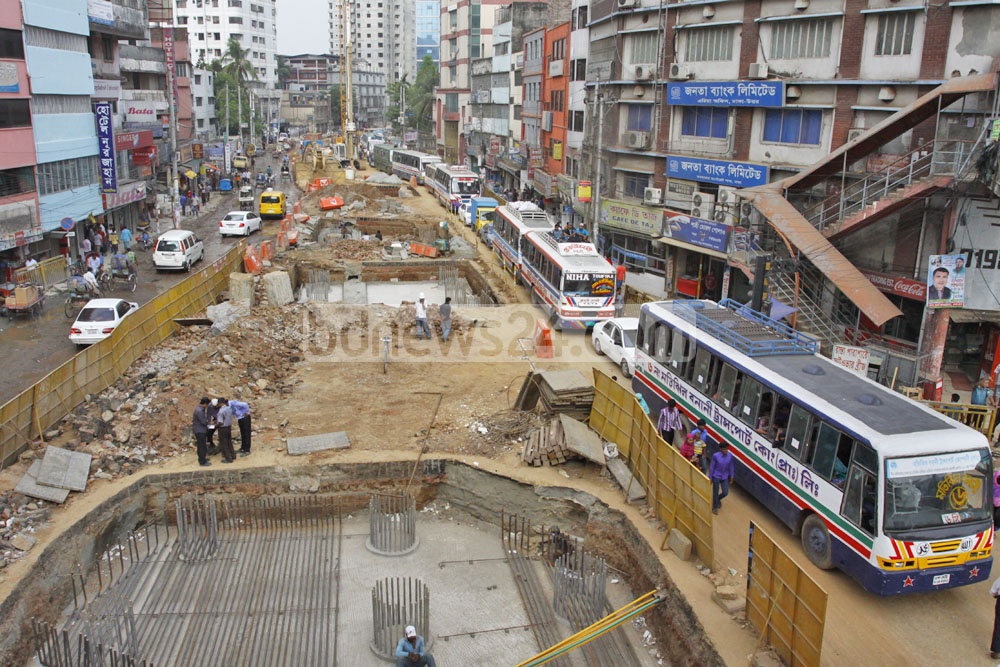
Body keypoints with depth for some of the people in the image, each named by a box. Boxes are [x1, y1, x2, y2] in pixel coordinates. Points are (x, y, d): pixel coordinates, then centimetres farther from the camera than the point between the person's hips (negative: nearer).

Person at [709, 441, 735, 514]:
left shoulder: (730, 456, -11)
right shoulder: (716, 456, -21)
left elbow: (731, 467, 3)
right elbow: (711, 467, -12)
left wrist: (731, 477, 9)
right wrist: (710, 478, -6)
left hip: (725, 477, 3)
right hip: (716, 477, -3)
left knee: (725, 492, 5)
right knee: (715, 492, 9)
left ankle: (718, 499, 40)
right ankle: (715, 507, 29)